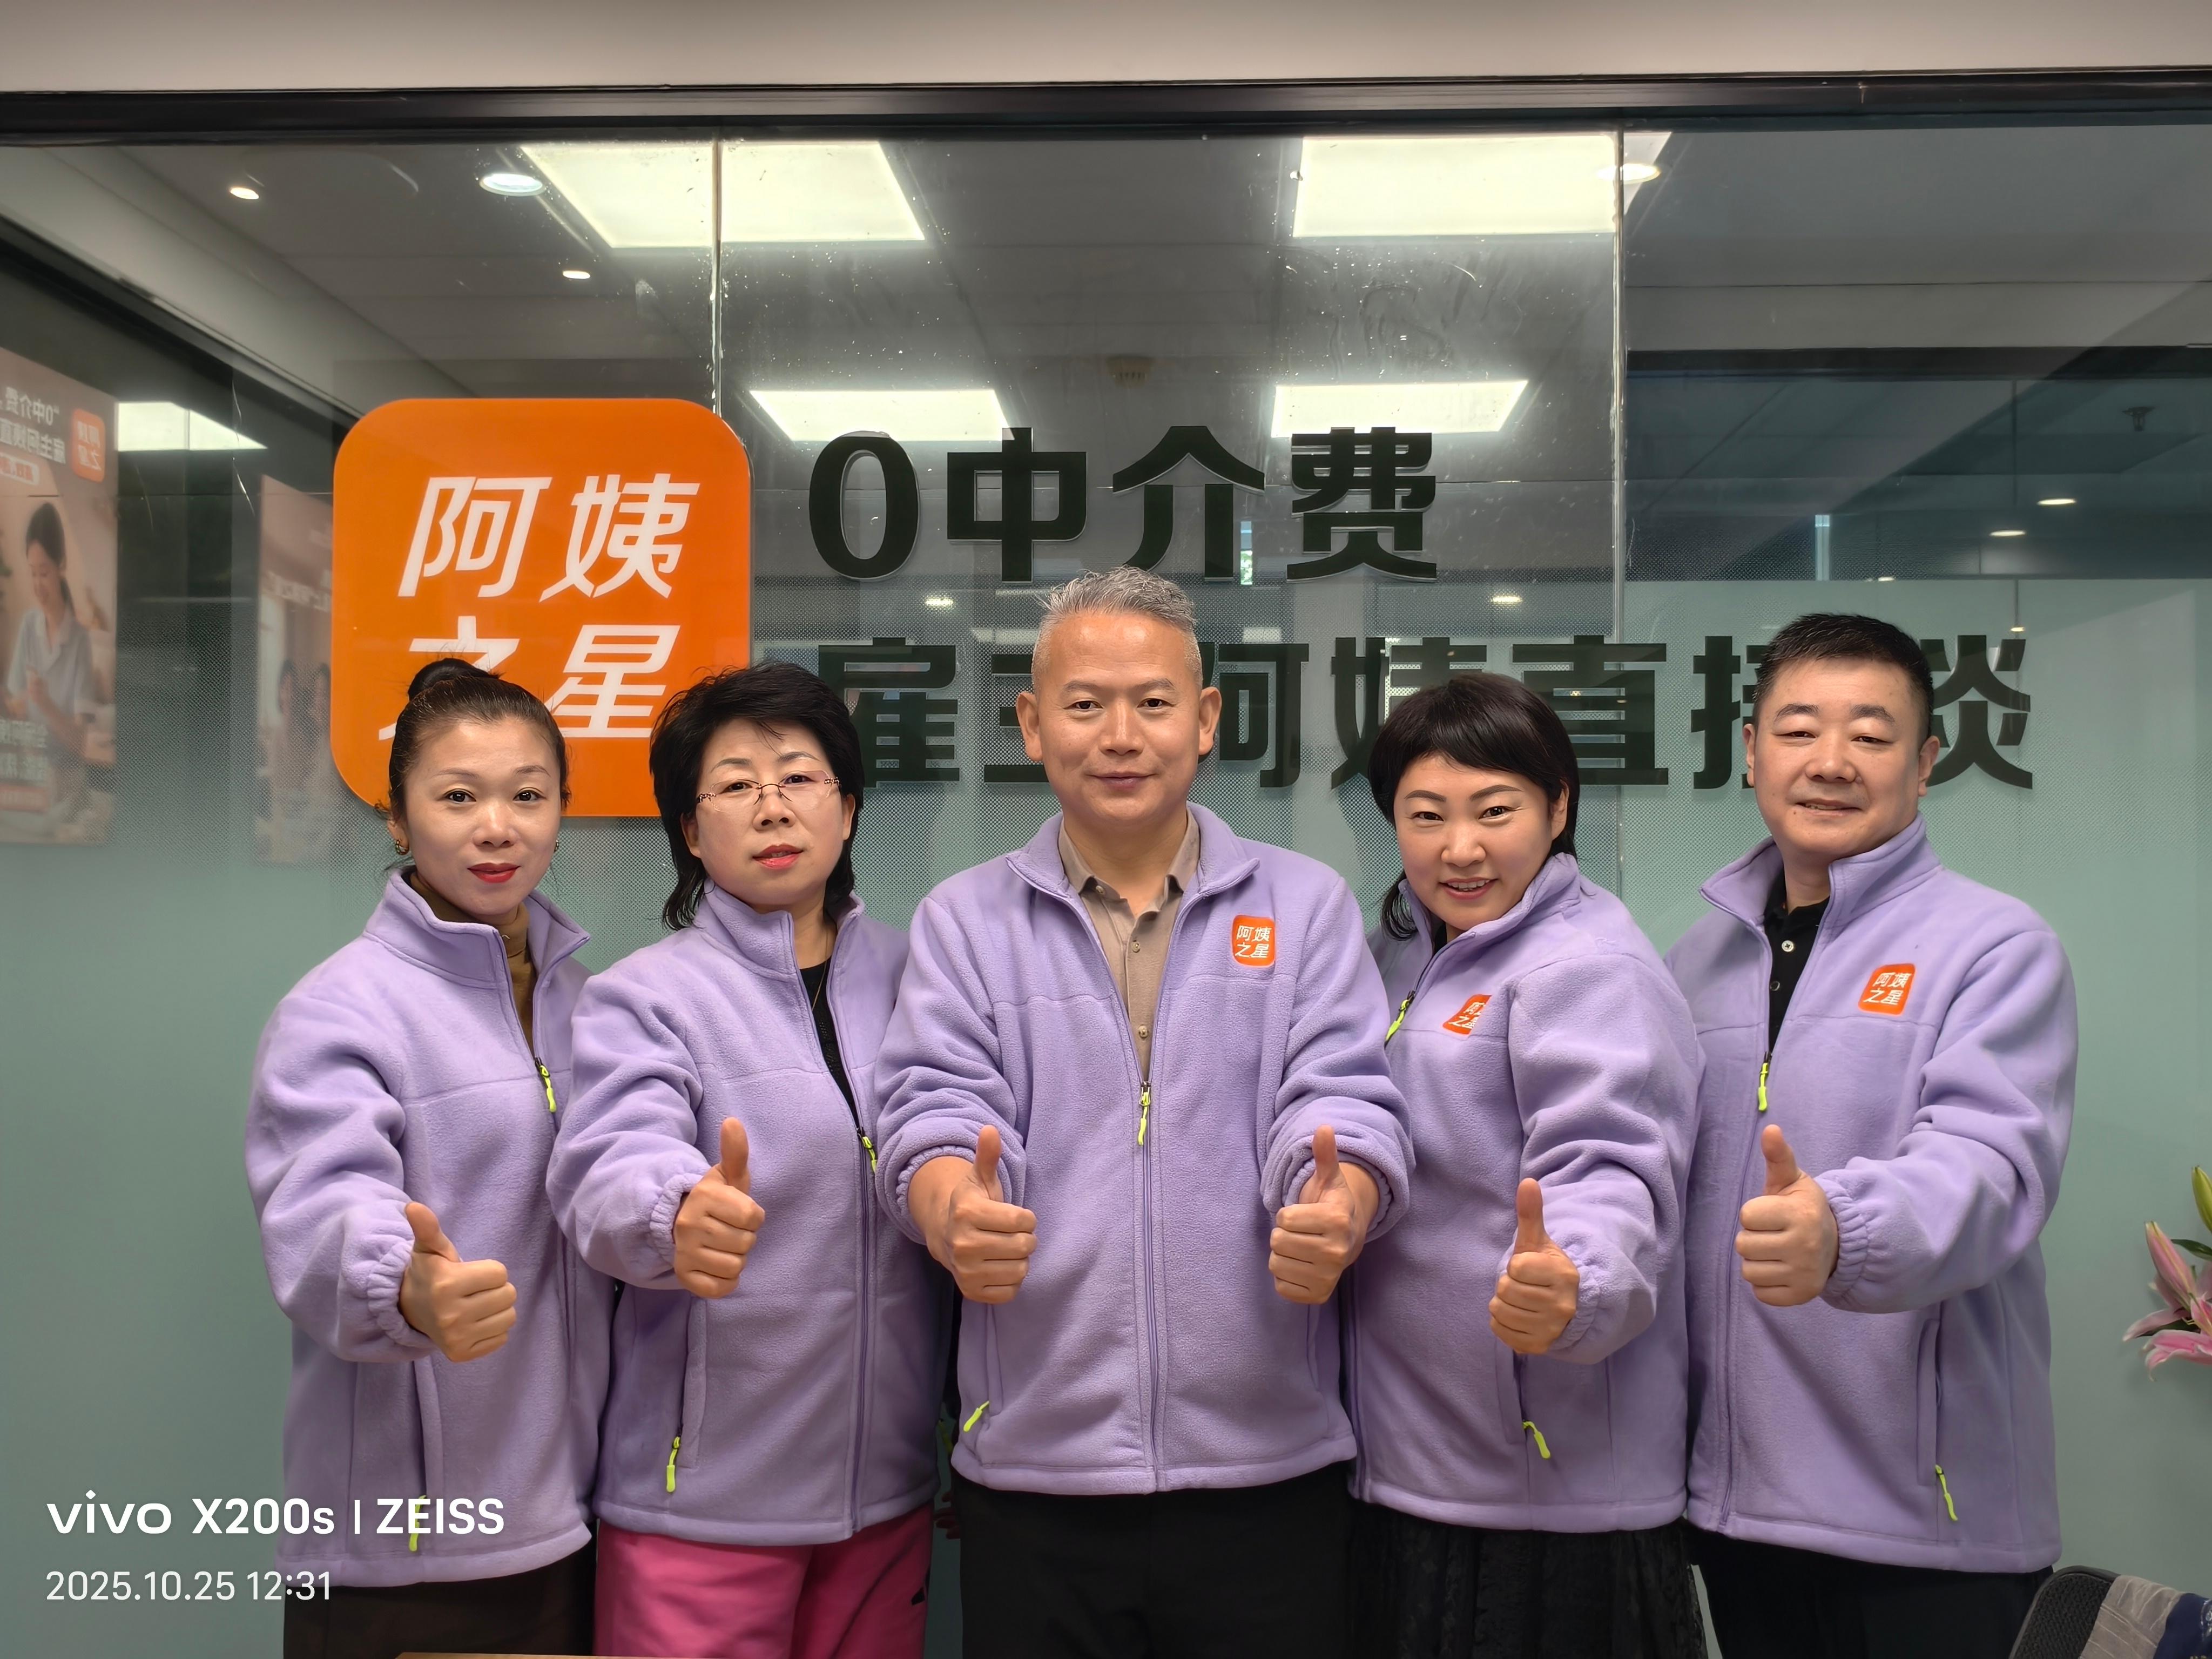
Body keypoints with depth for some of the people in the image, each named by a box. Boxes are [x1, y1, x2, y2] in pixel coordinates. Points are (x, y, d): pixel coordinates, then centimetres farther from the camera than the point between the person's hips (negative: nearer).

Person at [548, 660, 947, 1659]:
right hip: (705, 1493, -3)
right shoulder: (644, 996, -6)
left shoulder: (910, 980, 6)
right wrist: (677, 1218, -45)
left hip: (886, 1480, 4)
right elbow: (612, 1165, -22)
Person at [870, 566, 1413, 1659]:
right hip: (1033, 1470, 0)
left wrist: (1338, 1208, -27)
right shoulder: (964, 922, 7)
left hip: (1266, 1464, 0)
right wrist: (957, 1212, -28)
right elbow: (936, 1107, -4)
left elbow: (1342, 1099, -3)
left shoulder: (1305, 907, 7)